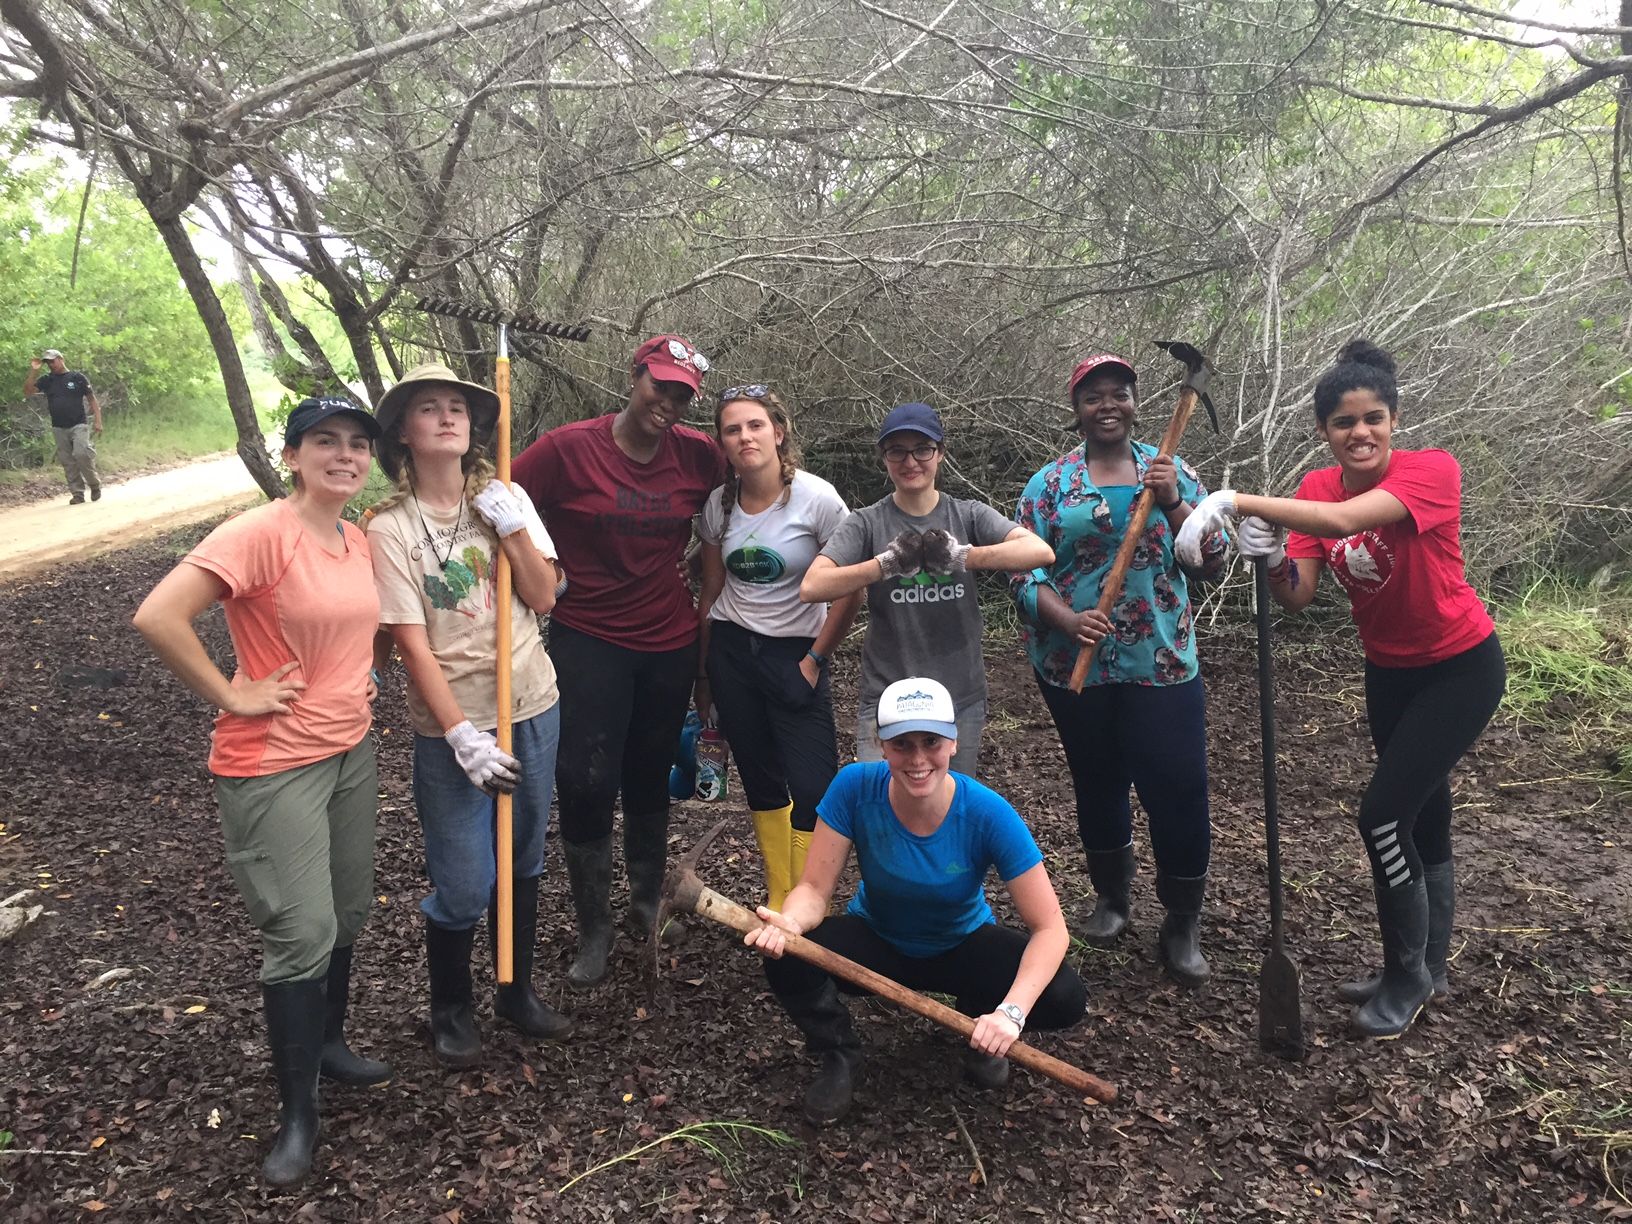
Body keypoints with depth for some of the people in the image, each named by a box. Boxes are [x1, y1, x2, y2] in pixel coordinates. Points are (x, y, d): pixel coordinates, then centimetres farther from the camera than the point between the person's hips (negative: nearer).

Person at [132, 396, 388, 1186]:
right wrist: (232, 697, -20)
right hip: (274, 765, -7)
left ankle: (329, 1041, 42)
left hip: (352, 751, 8)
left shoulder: (360, 542, 5)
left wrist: (362, 678, 9)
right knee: (302, 933, -1)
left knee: (346, 916, 19)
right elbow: (157, 617, -28)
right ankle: (297, 1112, 17)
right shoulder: (261, 533, -20)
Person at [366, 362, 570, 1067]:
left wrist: (512, 528, -14)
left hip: (531, 710, 4)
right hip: (450, 725, -4)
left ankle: (517, 991, 38)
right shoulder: (390, 527, -9)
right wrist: (462, 735, -19)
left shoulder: (506, 500, 2)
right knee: (462, 885, 2)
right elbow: (412, 643, -13)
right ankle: (450, 1010, 28)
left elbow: (543, 598, -2)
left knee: (522, 862, 17)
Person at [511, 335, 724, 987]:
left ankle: (648, 902, 38)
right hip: (589, 641, -2)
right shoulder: (568, 448, -12)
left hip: (671, 644, 3)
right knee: (587, 785, -4)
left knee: (649, 778, 17)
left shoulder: (699, 454, -5)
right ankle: (594, 929, 16)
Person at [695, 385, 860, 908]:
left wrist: (815, 659, -7)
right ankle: (779, 910, 24)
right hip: (731, 650, 4)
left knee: (812, 791, -10)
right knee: (762, 785, 11)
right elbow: (711, 592, 9)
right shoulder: (719, 504, 0)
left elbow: (851, 589, -8)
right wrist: (704, 674, 12)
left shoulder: (817, 498, -13)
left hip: (795, 653, -3)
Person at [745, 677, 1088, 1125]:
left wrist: (1011, 1012, -42)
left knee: (1065, 998, -25)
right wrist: (788, 923, -46)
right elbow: (814, 888, -22)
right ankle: (839, 1056, 2)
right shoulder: (855, 788, -26)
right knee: (787, 960, -30)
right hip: (876, 941, 0)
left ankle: (976, 1026, 8)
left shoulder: (988, 814, -29)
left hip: (963, 947, 0)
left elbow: (1050, 928, -27)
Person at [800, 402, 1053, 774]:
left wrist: (963, 556, -23)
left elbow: (1041, 551, -13)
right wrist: (887, 564, -24)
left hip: (962, 701, 2)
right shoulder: (867, 524, -2)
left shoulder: (969, 516, 2)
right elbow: (811, 587, -15)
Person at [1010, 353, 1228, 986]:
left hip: (1162, 662, 0)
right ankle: (1111, 897, 37)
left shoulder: (1171, 473, 4)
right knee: (1097, 783, 15)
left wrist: (1172, 503, -16)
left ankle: (1182, 925, 15)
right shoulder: (1050, 483, 1)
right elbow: (1023, 571, -4)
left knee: (1179, 789, -3)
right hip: (1075, 665, 1)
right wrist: (1067, 619, -21)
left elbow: (1213, 560, -1)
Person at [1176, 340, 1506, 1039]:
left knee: (1383, 811, -13)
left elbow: (1344, 519, -43)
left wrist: (1238, 501, -48)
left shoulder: (1433, 471, -25)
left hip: (1461, 667, -6)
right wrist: (1270, 557, -38)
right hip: (1389, 671, 6)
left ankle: (1407, 977, 9)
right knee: (1422, 818, 18)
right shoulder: (1317, 489, -8)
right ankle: (1425, 971, 34)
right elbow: (1298, 595, -17)